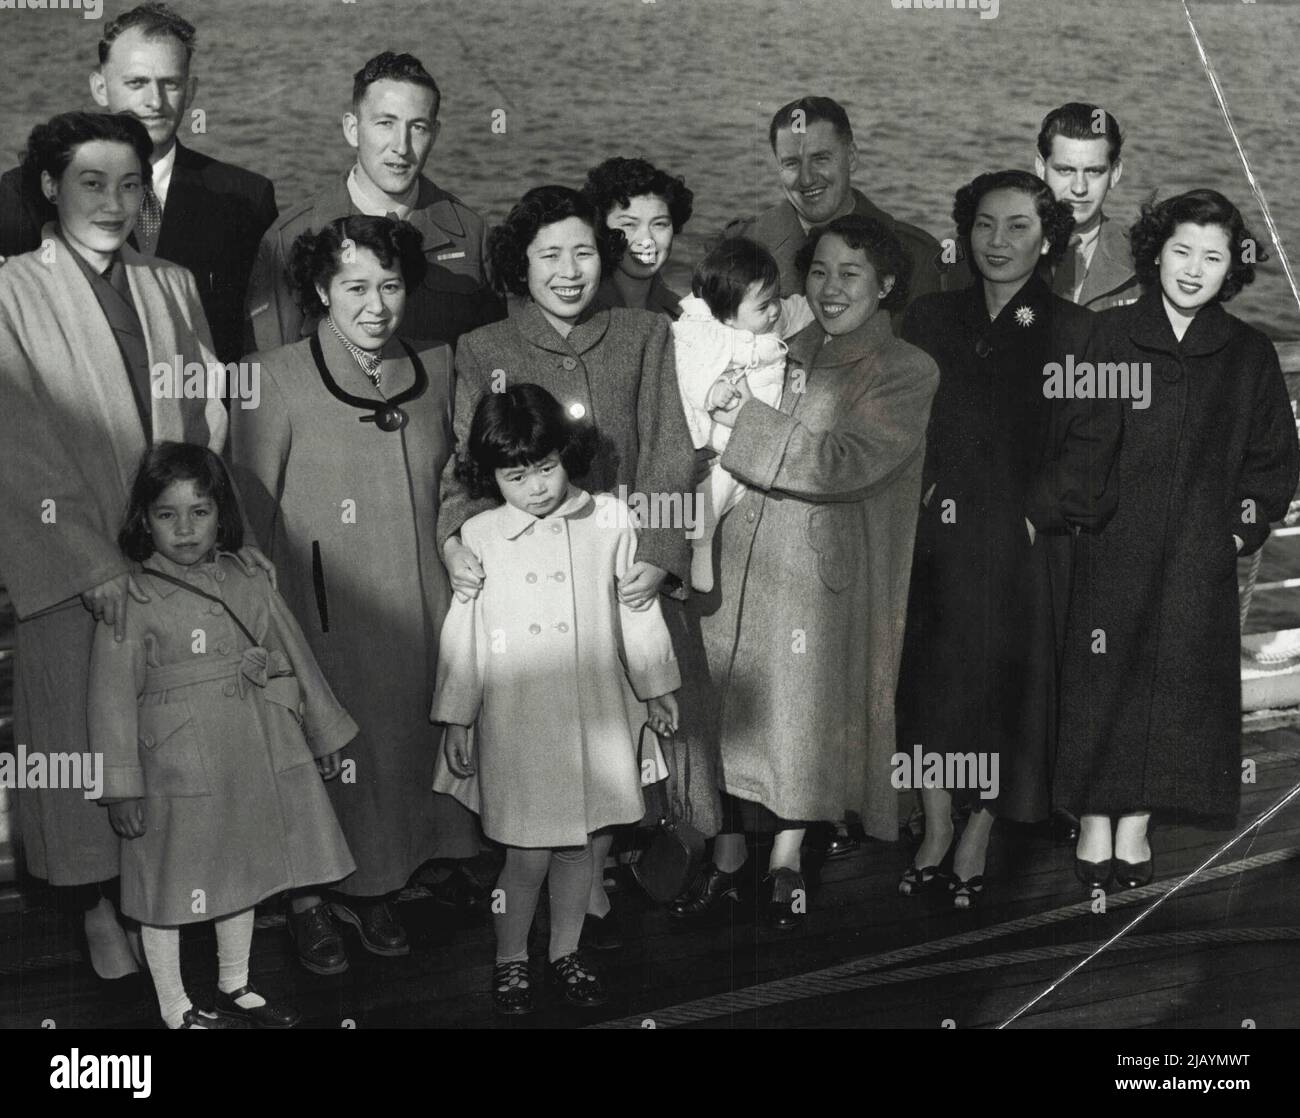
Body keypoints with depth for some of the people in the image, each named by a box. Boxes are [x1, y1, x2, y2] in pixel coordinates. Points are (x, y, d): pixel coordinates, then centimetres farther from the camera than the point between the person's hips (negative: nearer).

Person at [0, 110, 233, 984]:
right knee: (83, 733, 6)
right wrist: (92, 562, -15)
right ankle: (100, 907, 22)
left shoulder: (173, 288, 9)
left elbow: (209, 418, 10)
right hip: (70, 568, -3)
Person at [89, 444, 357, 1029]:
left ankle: (235, 986, 40)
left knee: (242, 873, 19)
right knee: (169, 888, 7)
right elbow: (113, 695, -11)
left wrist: (324, 733, 15)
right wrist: (121, 785, -13)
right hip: (178, 769, -5)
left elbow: (296, 655, 11)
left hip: (253, 758, 5)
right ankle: (176, 1010, 26)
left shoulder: (250, 582, 3)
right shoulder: (132, 599, -11)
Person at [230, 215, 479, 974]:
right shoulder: (278, 379, -10)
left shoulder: (436, 367, 3)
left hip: (417, 603, 4)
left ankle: (375, 888, 31)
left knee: (406, 736, 11)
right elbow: (251, 512, -5)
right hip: (325, 609, -4)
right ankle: (310, 899, 25)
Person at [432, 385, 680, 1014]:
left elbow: (638, 609, 8)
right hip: (515, 719, -2)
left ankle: (565, 955, 31)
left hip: (594, 713, 2)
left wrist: (655, 689, 15)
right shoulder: (478, 538, -4)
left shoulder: (609, 522, -2)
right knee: (528, 854, 1)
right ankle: (509, 962, 23)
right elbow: (461, 633, 1)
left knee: (577, 843, 12)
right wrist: (456, 720, 3)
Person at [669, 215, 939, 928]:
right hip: (741, 559, 4)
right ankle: (725, 862, 21)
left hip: (822, 575, -3)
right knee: (732, 706, 6)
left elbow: (848, 463, -16)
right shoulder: (781, 352, 11)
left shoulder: (907, 372, -3)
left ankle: (784, 866, 25)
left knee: (806, 710, 6)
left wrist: (749, 422, -13)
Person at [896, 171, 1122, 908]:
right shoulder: (930, 320, 8)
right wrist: (917, 496, -4)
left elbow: (1089, 443, -4)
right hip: (935, 538, 3)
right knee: (930, 683, 6)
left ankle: (975, 846, 20)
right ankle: (936, 833, 21)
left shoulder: (1074, 332, -1)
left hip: (1020, 544, -2)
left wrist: (1033, 514, -11)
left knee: (1004, 688, 5)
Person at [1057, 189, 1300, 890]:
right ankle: (1095, 825, 12)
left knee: (1177, 682, 4)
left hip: (1199, 558, 2)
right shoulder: (1105, 337, 1)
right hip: (1109, 549, -2)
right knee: (1100, 680, 0)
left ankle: (1135, 826, 17)